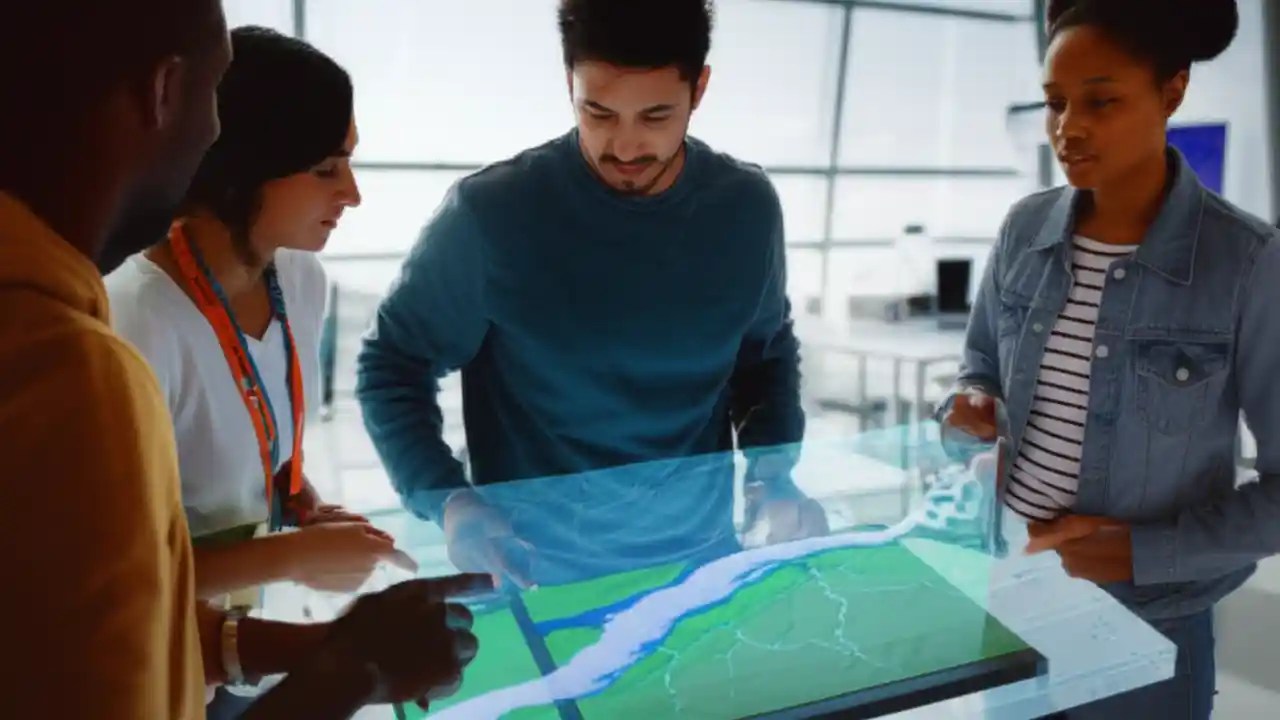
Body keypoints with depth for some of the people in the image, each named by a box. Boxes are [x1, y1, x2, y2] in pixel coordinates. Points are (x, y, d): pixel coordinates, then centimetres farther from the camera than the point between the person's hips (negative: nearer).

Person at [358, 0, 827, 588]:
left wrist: (774, 476, -5)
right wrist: (447, 499, -21)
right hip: (538, 572, -3)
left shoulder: (746, 208, -7)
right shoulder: (491, 212, -18)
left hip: (702, 559, 4)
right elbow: (391, 363, -7)